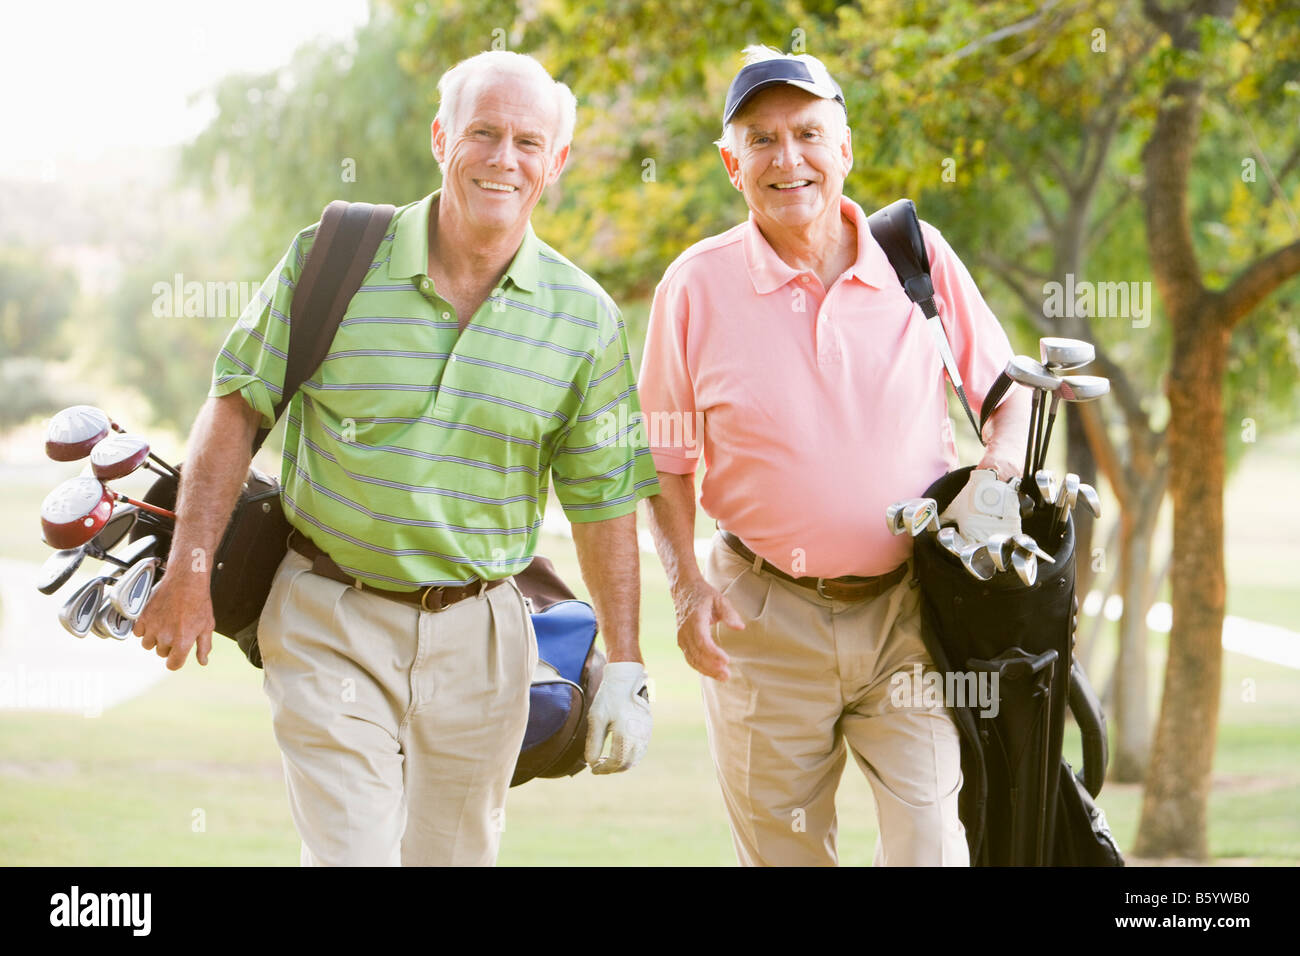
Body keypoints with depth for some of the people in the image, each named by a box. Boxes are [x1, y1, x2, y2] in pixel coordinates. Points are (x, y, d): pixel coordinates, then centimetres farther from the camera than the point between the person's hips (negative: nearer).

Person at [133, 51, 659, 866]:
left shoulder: (584, 318, -1)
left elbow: (603, 499, 6)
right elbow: (239, 406, 1)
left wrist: (625, 670, 6)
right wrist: (188, 574, -3)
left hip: (477, 635, 2)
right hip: (330, 623, -2)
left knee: (455, 855, 13)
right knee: (348, 855, -11)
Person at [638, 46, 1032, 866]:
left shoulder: (921, 256, 0)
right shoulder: (697, 286, -2)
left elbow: (1006, 388, 11)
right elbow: (668, 461, 5)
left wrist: (1000, 467, -10)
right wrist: (687, 585, -8)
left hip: (909, 610, 0)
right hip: (766, 620, 0)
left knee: (931, 840, -9)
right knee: (782, 850, 9)